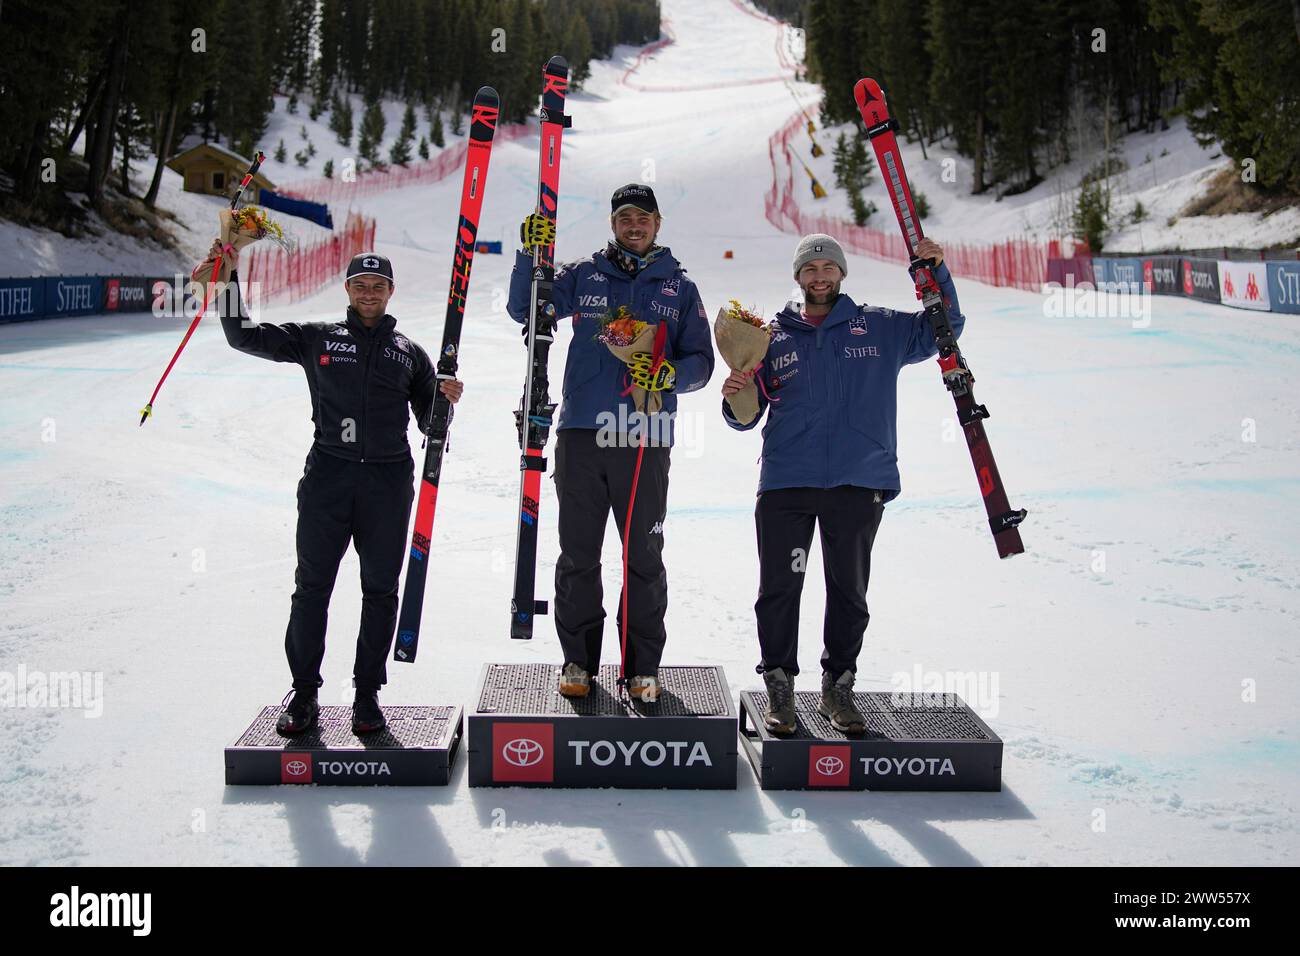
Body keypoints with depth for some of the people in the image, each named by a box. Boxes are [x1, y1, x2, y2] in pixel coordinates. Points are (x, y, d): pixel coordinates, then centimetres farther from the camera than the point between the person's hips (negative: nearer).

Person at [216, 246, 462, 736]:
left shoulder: (409, 353, 14)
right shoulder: (316, 338, 11)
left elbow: (429, 423, 18)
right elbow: (245, 336, 6)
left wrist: (444, 398, -3)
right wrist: (230, 277, -3)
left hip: (388, 480, 1)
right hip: (328, 475, -1)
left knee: (380, 589, 4)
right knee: (312, 584, -1)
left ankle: (368, 694, 13)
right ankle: (304, 692, 9)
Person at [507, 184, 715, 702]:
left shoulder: (679, 288, 12)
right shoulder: (584, 276, 12)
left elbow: (701, 361, 9)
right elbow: (525, 309, 4)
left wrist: (669, 374, -12)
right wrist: (532, 254, -10)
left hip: (644, 441, 0)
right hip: (581, 435, 1)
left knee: (644, 557, 3)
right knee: (578, 553, 5)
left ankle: (643, 666, 13)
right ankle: (578, 659, 17)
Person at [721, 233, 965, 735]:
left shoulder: (880, 328, 9)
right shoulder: (773, 337, 9)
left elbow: (943, 330, 11)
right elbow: (747, 417, 11)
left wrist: (936, 272, -2)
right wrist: (735, 399, -12)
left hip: (858, 485, 0)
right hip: (786, 485, 0)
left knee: (849, 594, 8)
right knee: (779, 590, 0)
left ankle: (838, 687, 22)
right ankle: (779, 687, 14)